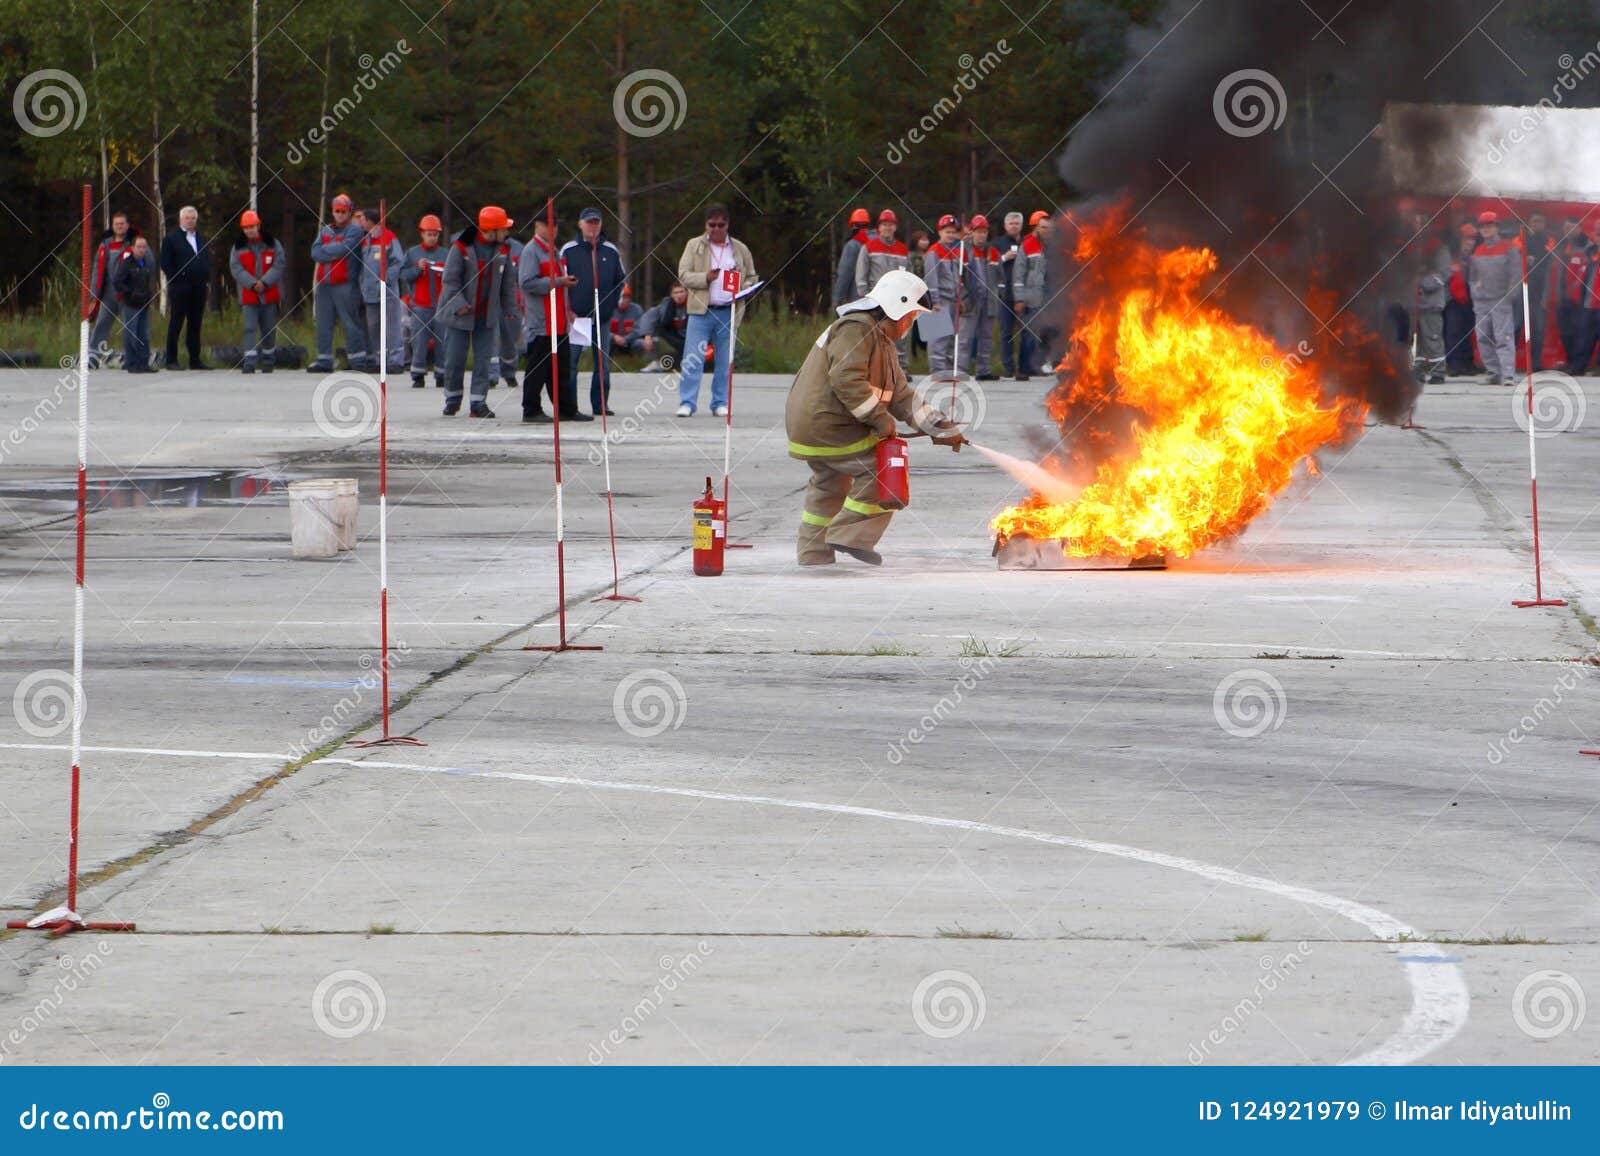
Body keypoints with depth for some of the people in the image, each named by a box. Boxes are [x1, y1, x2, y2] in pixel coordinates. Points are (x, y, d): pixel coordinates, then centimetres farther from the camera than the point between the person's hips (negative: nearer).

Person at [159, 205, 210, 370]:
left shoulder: (202, 240, 19)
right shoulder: (171, 239, 1)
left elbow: (207, 261, 22)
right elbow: (165, 264, -4)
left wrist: (207, 279, 8)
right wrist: (176, 279, -11)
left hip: (198, 288, 5)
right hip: (179, 288, -5)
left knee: (195, 325, 7)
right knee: (176, 324, -3)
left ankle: (195, 360, 11)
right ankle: (171, 360, -1)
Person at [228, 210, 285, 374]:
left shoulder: (272, 244, 3)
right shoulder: (238, 247, 4)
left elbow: (278, 266, -4)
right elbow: (236, 268, -4)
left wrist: (264, 282, -17)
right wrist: (253, 284, -17)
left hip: (269, 295, 1)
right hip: (248, 296, -1)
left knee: (269, 329, 10)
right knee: (250, 328, -11)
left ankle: (268, 361, 24)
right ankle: (249, 362, -16)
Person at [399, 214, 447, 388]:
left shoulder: (445, 254, 10)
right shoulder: (412, 253, 9)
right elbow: (403, 275, 2)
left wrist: (446, 274, -13)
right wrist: (418, 268, -12)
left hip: (441, 306, 1)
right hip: (420, 306, -1)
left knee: (442, 341, -1)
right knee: (419, 342, -4)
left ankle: (442, 375, 5)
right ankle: (418, 376, 2)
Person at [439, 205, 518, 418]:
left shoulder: (503, 250, 1)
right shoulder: (461, 247, -14)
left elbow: (508, 280, 11)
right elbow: (450, 278, -12)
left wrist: (509, 307, 9)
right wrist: (459, 304, -19)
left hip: (488, 316, 4)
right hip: (460, 313, -4)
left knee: (483, 360, 0)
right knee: (455, 359, 2)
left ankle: (479, 403, 3)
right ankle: (452, 399, 20)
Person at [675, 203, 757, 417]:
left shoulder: (740, 249, 12)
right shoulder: (694, 246, 7)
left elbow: (751, 277, 18)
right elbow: (683, 275, 1)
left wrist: (743, 291, -3)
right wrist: (705, 278, -15)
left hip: (729, 313, 2)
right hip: (701, 311, -2)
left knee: (725, 362, 4)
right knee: (693, 360, -7)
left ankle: (720, 403, 12)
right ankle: (687, 403, -6)